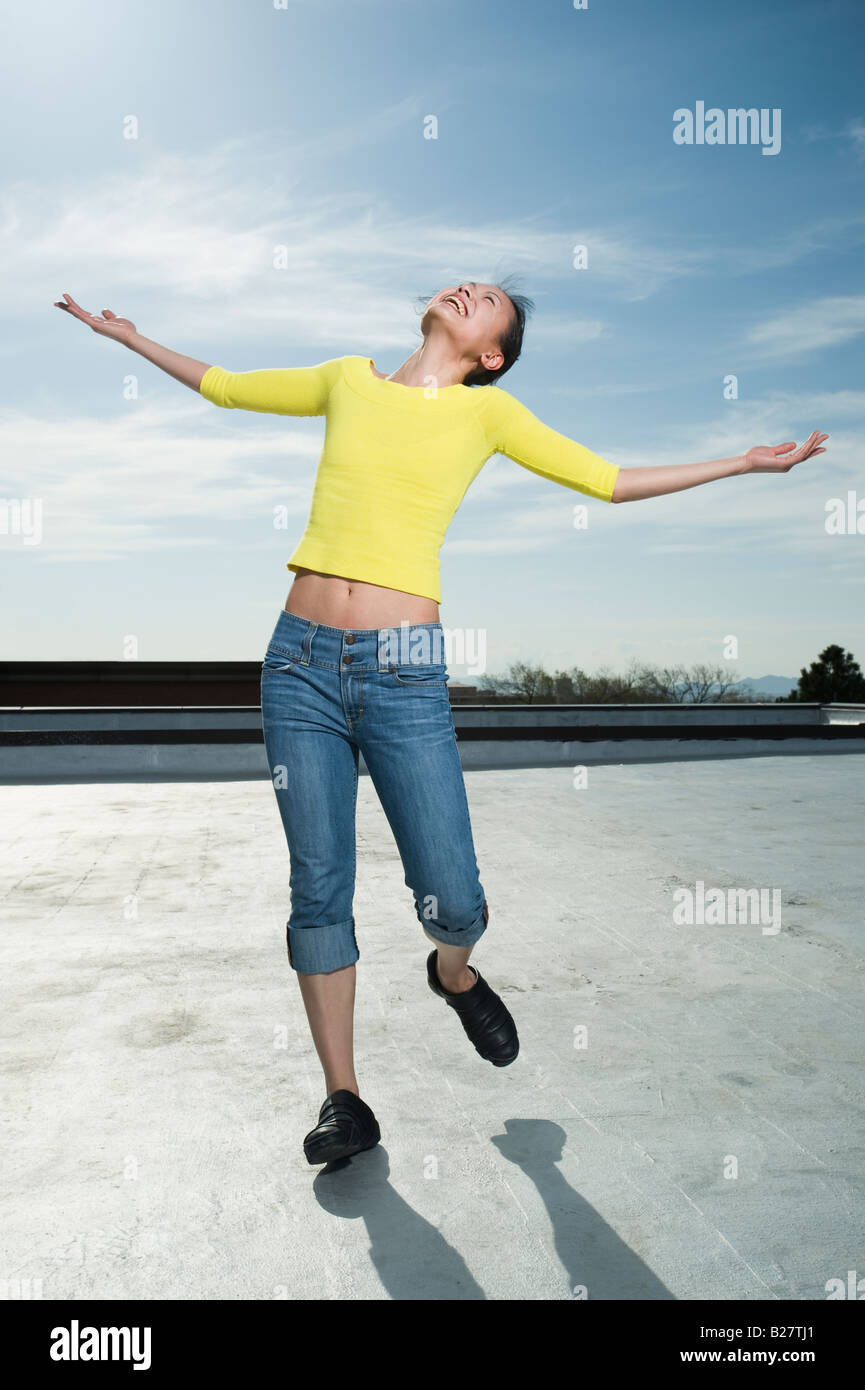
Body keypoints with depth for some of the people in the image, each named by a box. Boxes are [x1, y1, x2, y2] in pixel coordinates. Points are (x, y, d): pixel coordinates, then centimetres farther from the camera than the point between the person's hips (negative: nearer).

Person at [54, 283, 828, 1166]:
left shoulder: (487, 411, 9)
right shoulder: (347, 380, 13)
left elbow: (608, 480, 14)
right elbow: (222, 386, 27)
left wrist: (744, 463, 15)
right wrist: (129, 334, 32)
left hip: (405, 675, -1)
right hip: (303, 664, 2)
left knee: (450, 900, -4)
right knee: (318, 891, 2)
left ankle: (454, 974, 35)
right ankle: (344, 1101, 19)